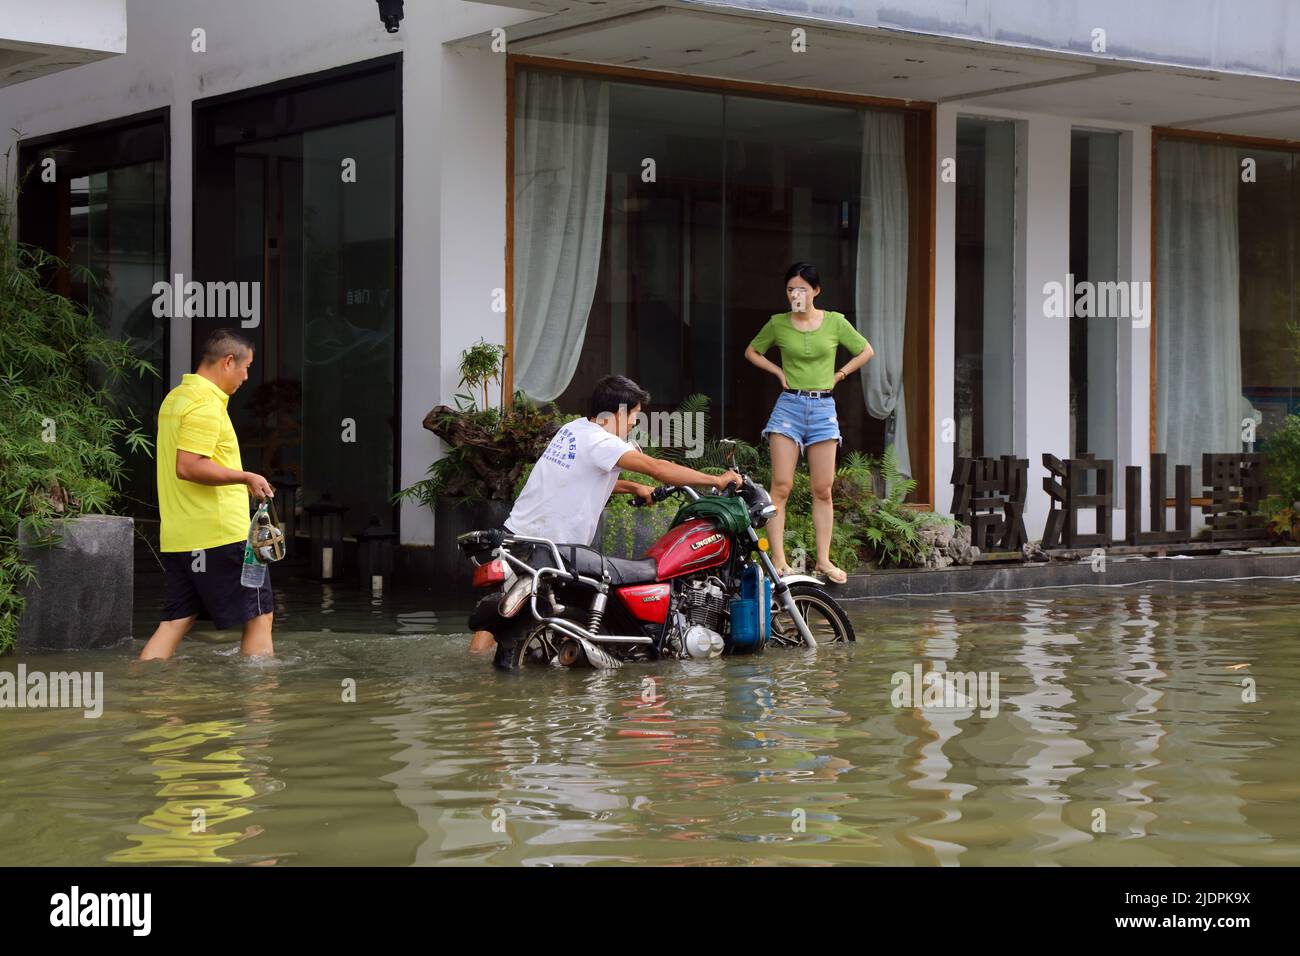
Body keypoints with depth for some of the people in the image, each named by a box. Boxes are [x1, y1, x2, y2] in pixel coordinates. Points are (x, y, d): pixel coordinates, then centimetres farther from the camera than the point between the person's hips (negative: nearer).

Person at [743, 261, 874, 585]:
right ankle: (778, 558, -8)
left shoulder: (835, 322, 3)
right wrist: (779, 372, 6)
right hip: (789, 405, -1)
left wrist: (839, 374, 6)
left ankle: (823, 560, 7)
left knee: (823, 490, 2)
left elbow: (866, 351, 14)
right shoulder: (778, 324, 3)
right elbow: (752, 351, 18)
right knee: (781, 486, -8)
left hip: (823, 408, 1)